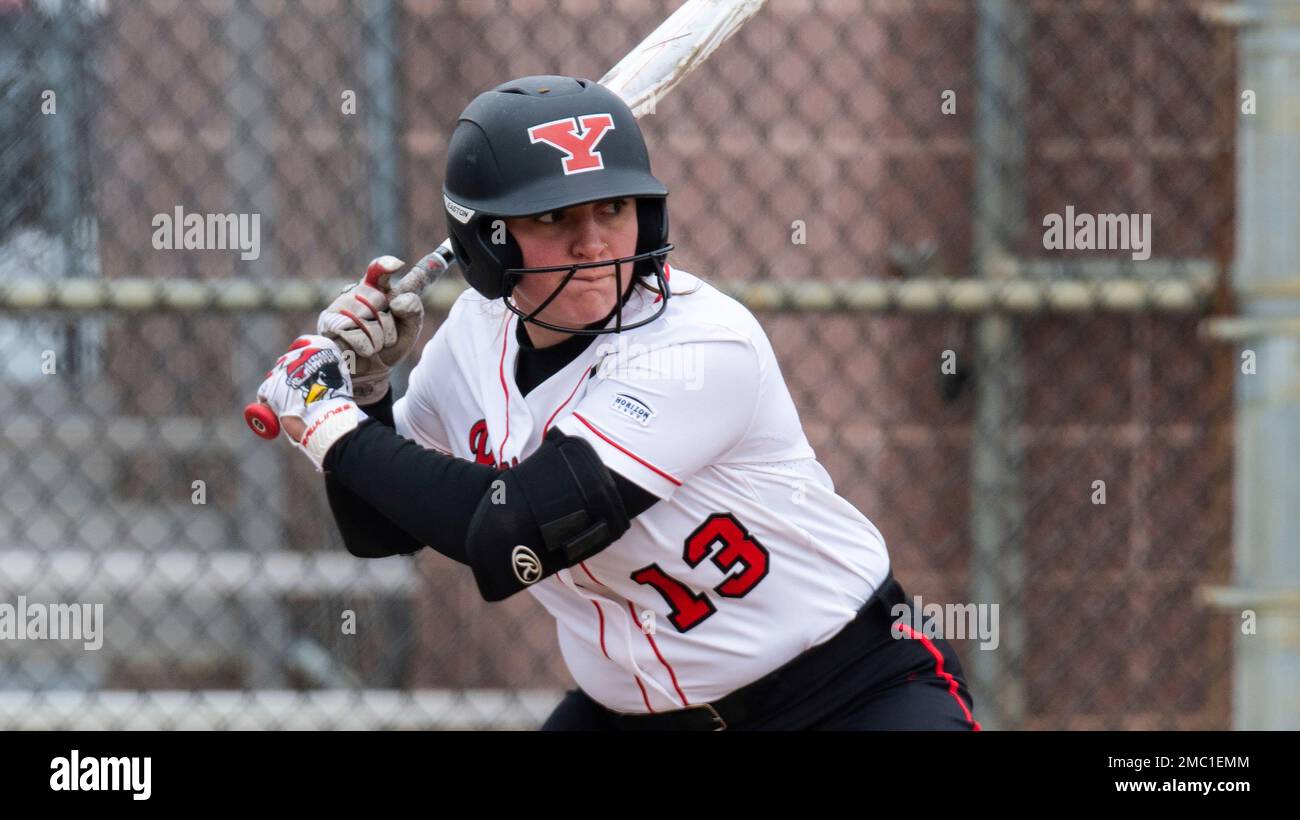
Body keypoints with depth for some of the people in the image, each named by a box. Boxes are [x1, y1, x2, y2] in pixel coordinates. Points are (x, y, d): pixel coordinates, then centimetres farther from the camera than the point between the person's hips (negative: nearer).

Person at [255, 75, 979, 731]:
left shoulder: (704, 346, -24)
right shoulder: (477, 337, -2)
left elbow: (520, 530, -29)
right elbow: (381, 532, 10)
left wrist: (334, 429, -19)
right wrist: (365, 390, -7)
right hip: (632, 709, 6)